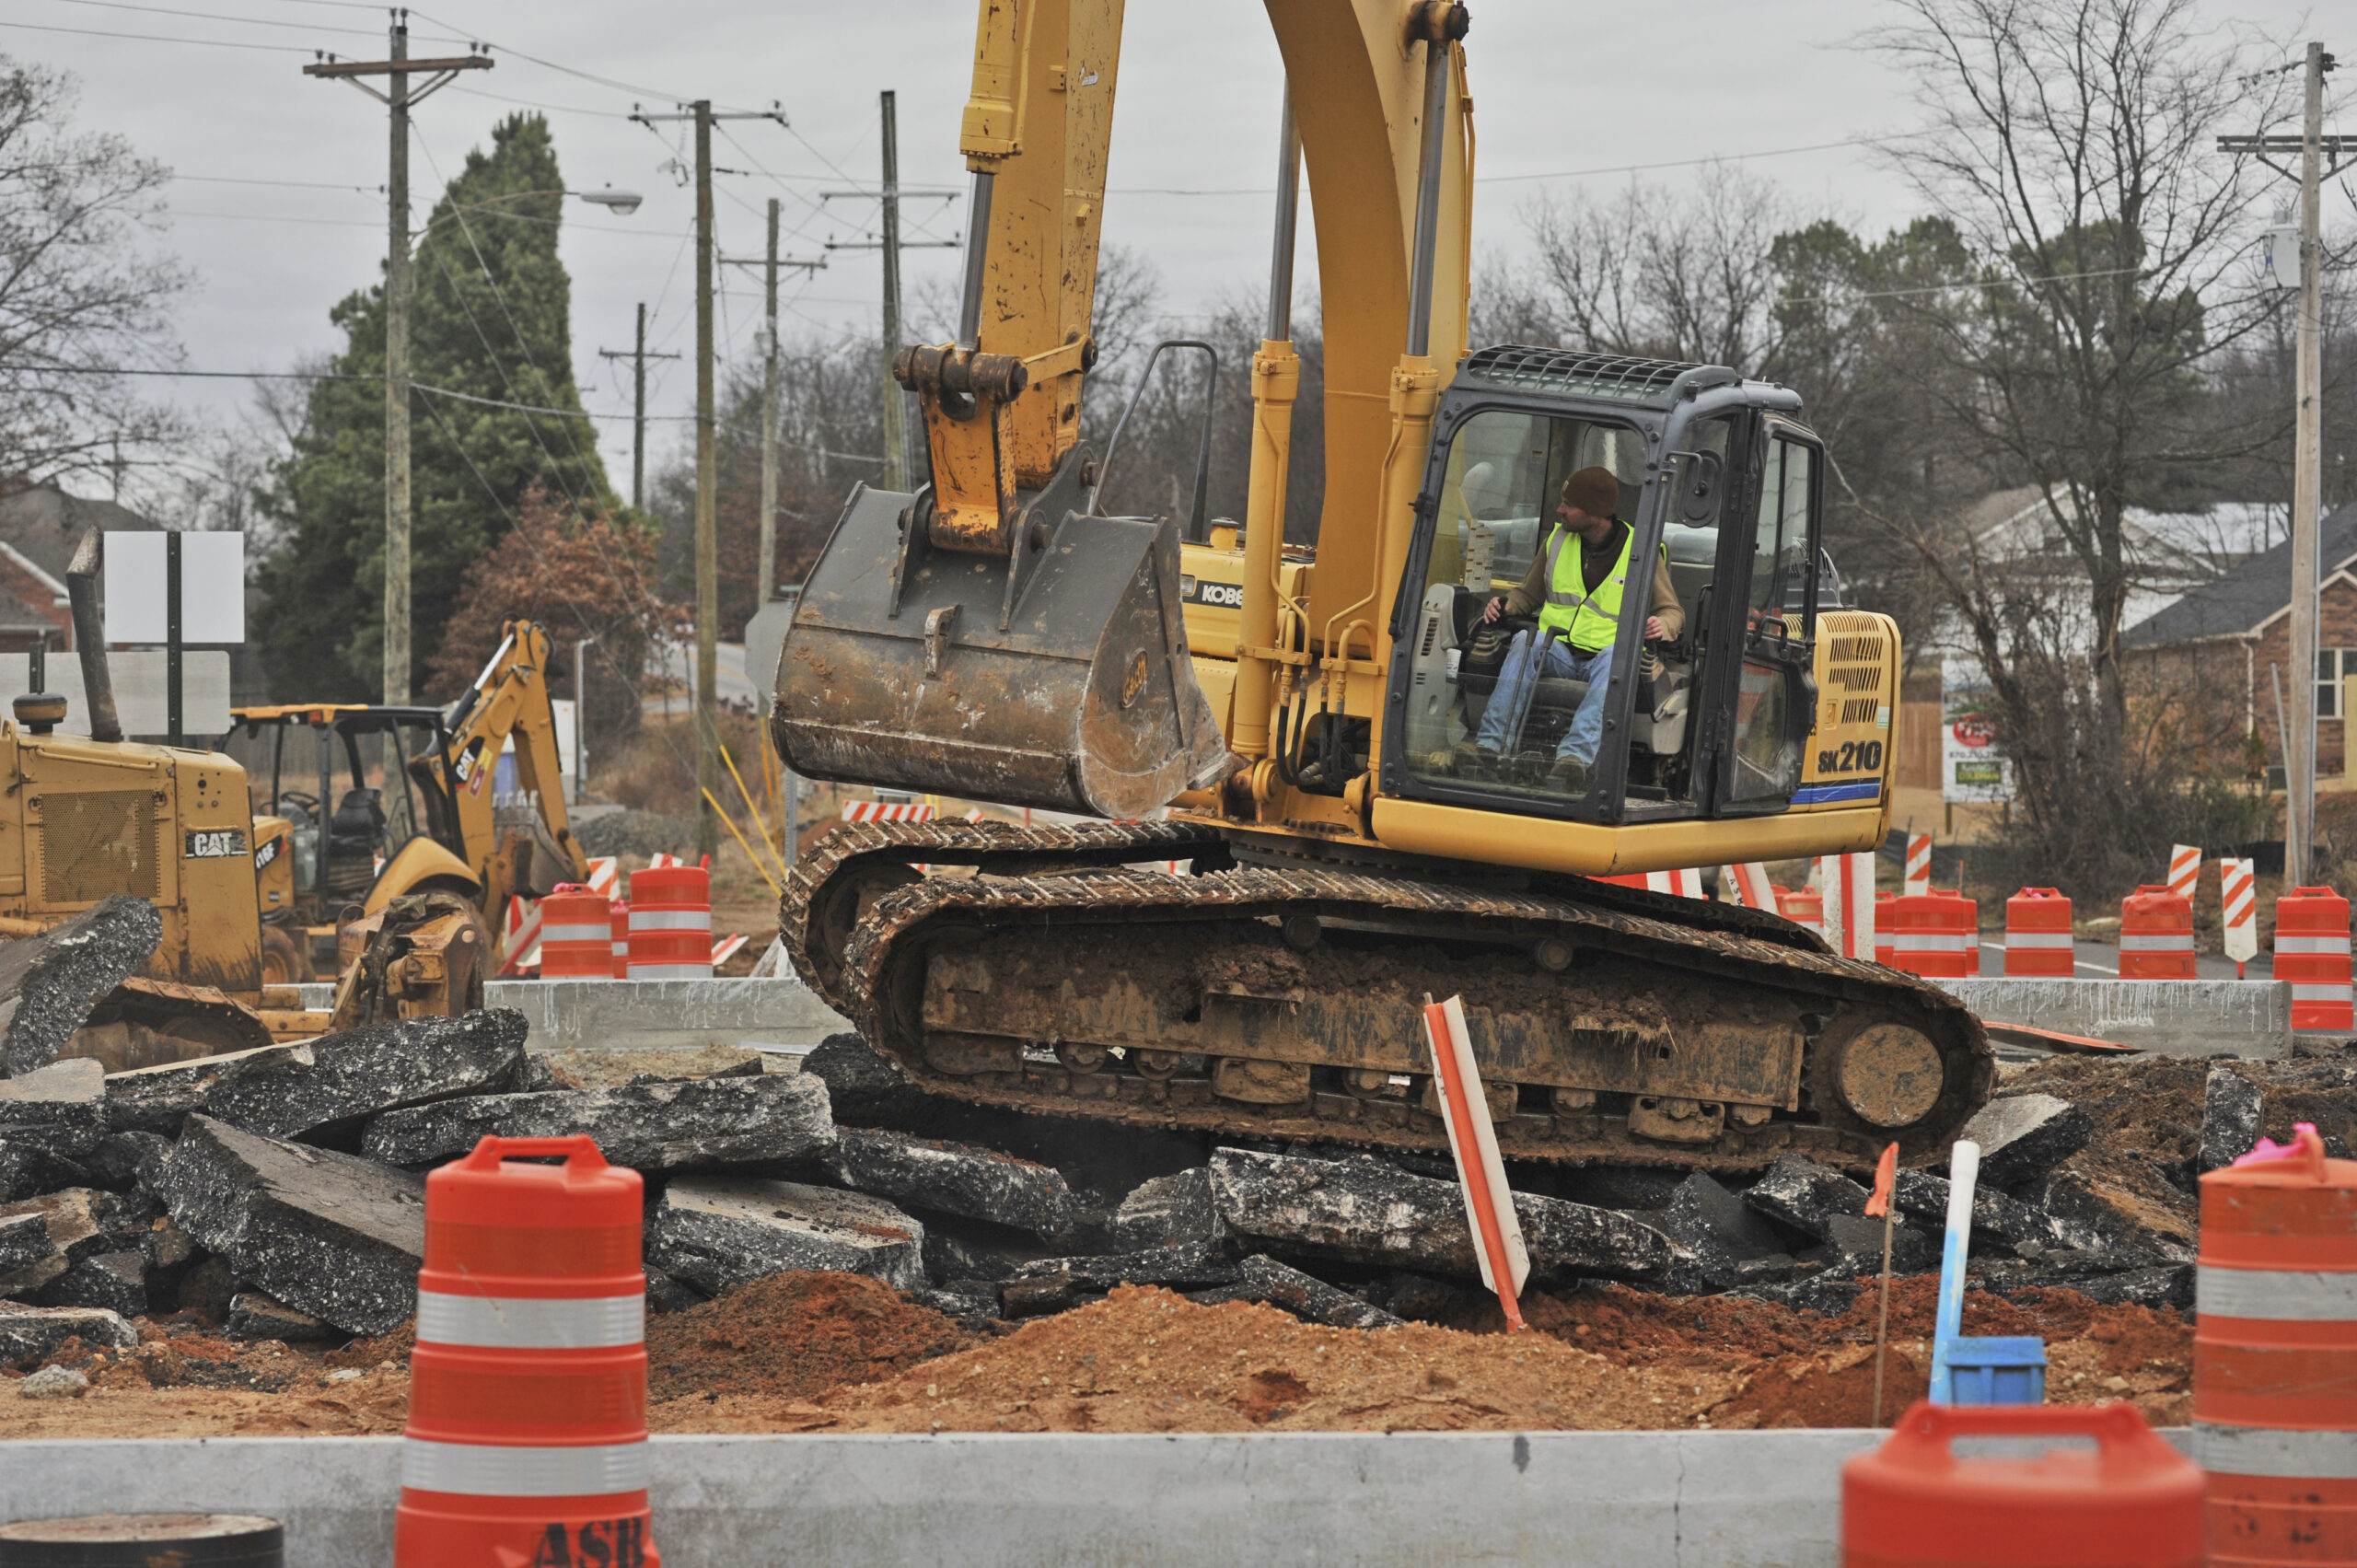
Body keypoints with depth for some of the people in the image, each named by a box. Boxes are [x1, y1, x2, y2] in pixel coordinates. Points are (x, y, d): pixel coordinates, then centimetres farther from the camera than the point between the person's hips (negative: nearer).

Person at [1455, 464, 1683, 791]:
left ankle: (1576, 756, -58)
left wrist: (1664, 626, -15)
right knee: (1526, 642, -30)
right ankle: (1490, 745, -44)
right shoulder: (1558, 539, 14)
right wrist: (1505, 605, 3)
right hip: (1558, 651, 3)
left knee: (1615, 657, -39)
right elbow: (1528, 595, 26)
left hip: (1611, 652, -3)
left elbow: (1672, 610, 10)